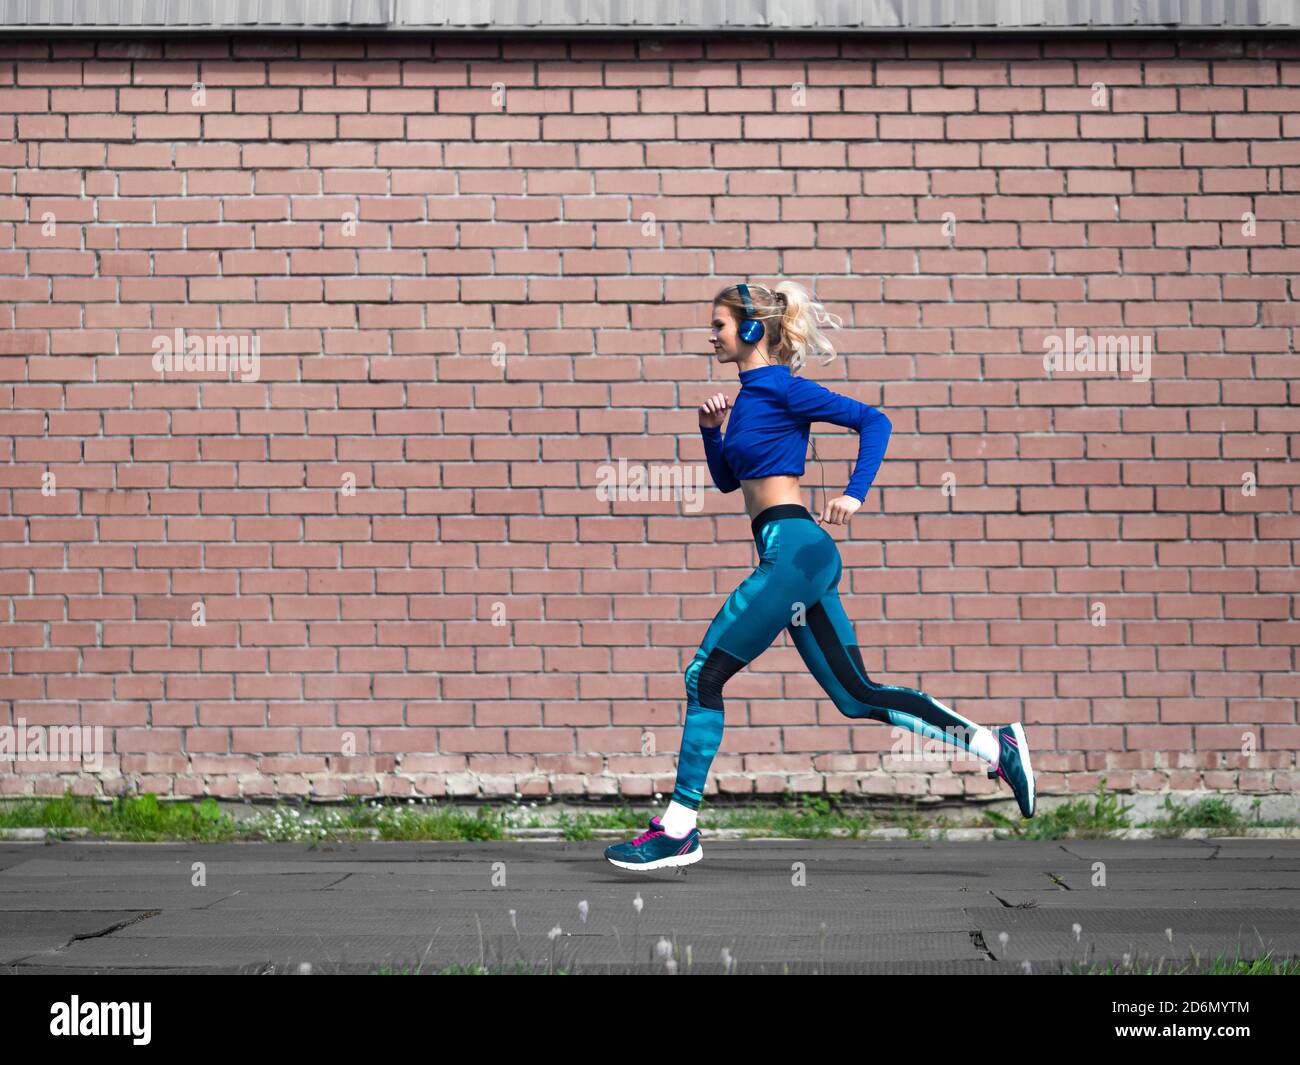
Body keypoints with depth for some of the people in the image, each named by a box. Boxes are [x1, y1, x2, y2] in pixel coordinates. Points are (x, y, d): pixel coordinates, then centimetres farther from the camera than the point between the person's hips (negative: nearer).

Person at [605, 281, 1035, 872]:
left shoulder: (780, 386, -7)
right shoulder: (751, 393, 18)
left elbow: (872, 419, -10)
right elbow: (726, 479, 27)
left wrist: (855, 493, -21)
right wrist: (711, 429, 11)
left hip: (793, 549, -10)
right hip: (795, 556, 10)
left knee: (705, 675, -6)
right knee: (857, 695, 9)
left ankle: (679, 829, -2)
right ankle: (994, 745, 11)